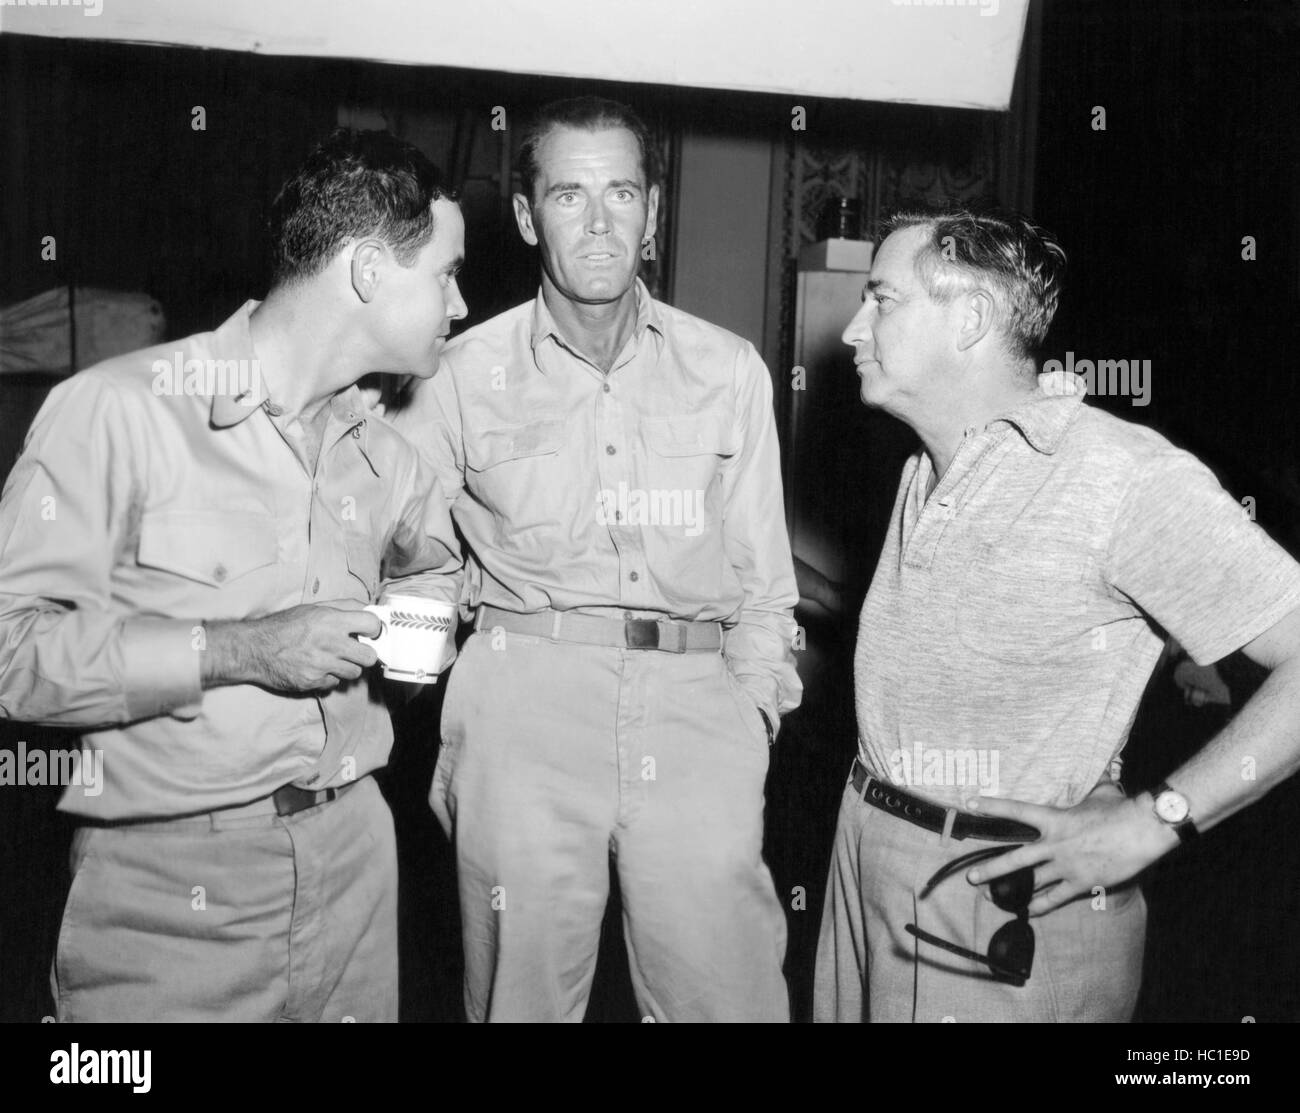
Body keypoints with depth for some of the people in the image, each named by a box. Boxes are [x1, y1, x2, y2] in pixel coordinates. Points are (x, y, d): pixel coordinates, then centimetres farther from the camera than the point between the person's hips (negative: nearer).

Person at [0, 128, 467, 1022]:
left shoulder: (381, 453, 8)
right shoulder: (119, 410, -12)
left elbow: (433, 567, 28)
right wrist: (237, 651, -21)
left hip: (355, 853, 6)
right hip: (171, 887, -5)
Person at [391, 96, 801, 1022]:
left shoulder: (731, 371, 10)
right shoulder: (467, 372, 6)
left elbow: (763, 575, 13)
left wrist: (753, 708, 5)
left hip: (695, 700, 1)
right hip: (527, 701, 0)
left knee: (727, 992, -1)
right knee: (524, 991, 5)